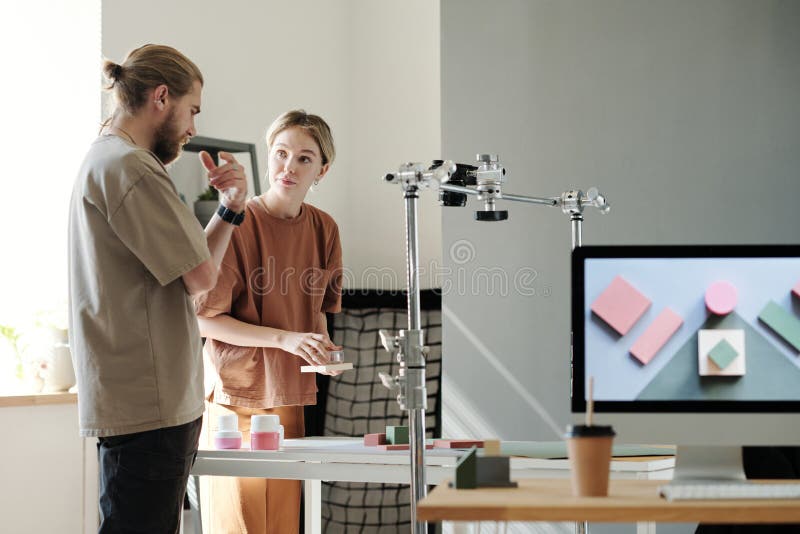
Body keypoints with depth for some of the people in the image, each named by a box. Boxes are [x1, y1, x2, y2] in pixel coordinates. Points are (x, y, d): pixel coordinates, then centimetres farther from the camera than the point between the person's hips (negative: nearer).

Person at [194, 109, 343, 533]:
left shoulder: (323, 228, 5)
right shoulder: (237, 225, -12)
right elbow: (205, 319, -12)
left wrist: (323, 346, 0)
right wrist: (285, 339, -18)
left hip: (294, 398, 5)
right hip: (239, 398, -5)